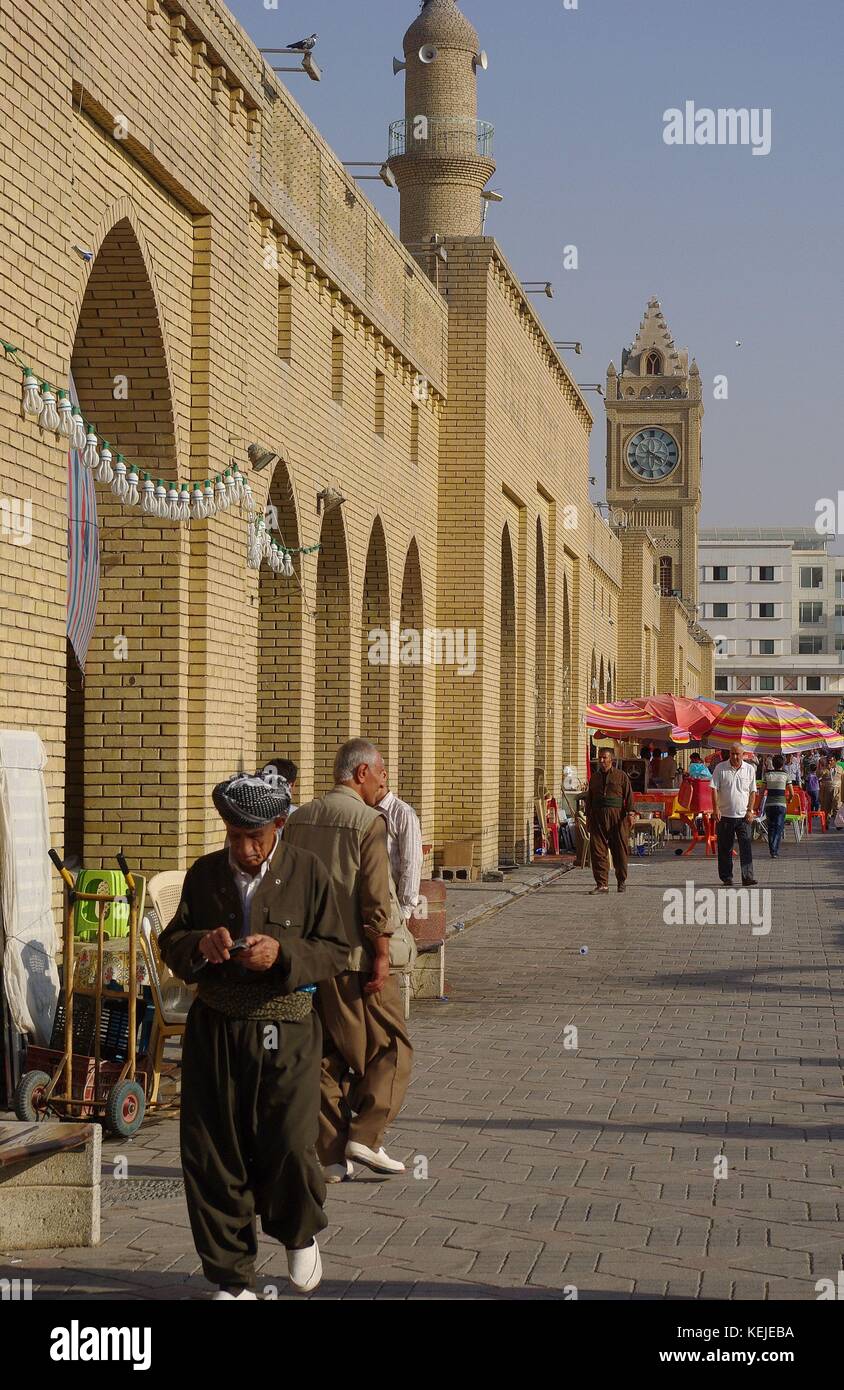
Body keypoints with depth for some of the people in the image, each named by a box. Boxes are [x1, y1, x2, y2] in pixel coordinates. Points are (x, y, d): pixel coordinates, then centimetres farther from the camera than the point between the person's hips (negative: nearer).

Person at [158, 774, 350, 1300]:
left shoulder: (308, 872, -1)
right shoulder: (204, 874, 7)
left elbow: (336, 951, 0)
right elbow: (171, 943, 11)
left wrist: (283, 953, -17)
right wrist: (200, 944, -11)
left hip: (285, 1032, -3)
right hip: (215, 1031, 3)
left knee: (290, 1147, -10)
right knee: (212, 1156, 2)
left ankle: (300, 1235, 25)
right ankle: (232, 1279, 18)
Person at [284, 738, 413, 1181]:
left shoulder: (299, 819, 9)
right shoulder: (369, 821, -11)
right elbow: (375, 899, -16)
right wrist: (381, 956, -11)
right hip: (355, 958, -6)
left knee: (323, 1056, 11)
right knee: (391, 1047, 7)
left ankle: (330, 1156, 12)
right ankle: (365, 1136, -2)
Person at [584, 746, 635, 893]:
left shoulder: (621, 776, 5)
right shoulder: (594, 778, 16)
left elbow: (629, 796, 0)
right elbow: (589, 800, 20)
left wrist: (630, 813, -10)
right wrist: (588, 818, 16)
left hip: (617, 816, -3)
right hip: (598, 818, 3)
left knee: (620, 850, 3)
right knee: (598, 850, -5)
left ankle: (622, 880, 21)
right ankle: (602, 884, -3)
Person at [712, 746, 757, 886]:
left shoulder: (750, 769, 6)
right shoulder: (720, 768, 1)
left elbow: (752, 791, 10)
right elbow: (714, 789, -2)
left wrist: (750, 810, 0)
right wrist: (716, 809, -12)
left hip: (743, 816, 1)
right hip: (725, 815, -1)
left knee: (746, 848, -8)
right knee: (725, 848, 5)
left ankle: (747, 878, -9)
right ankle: (726, 877, 14)